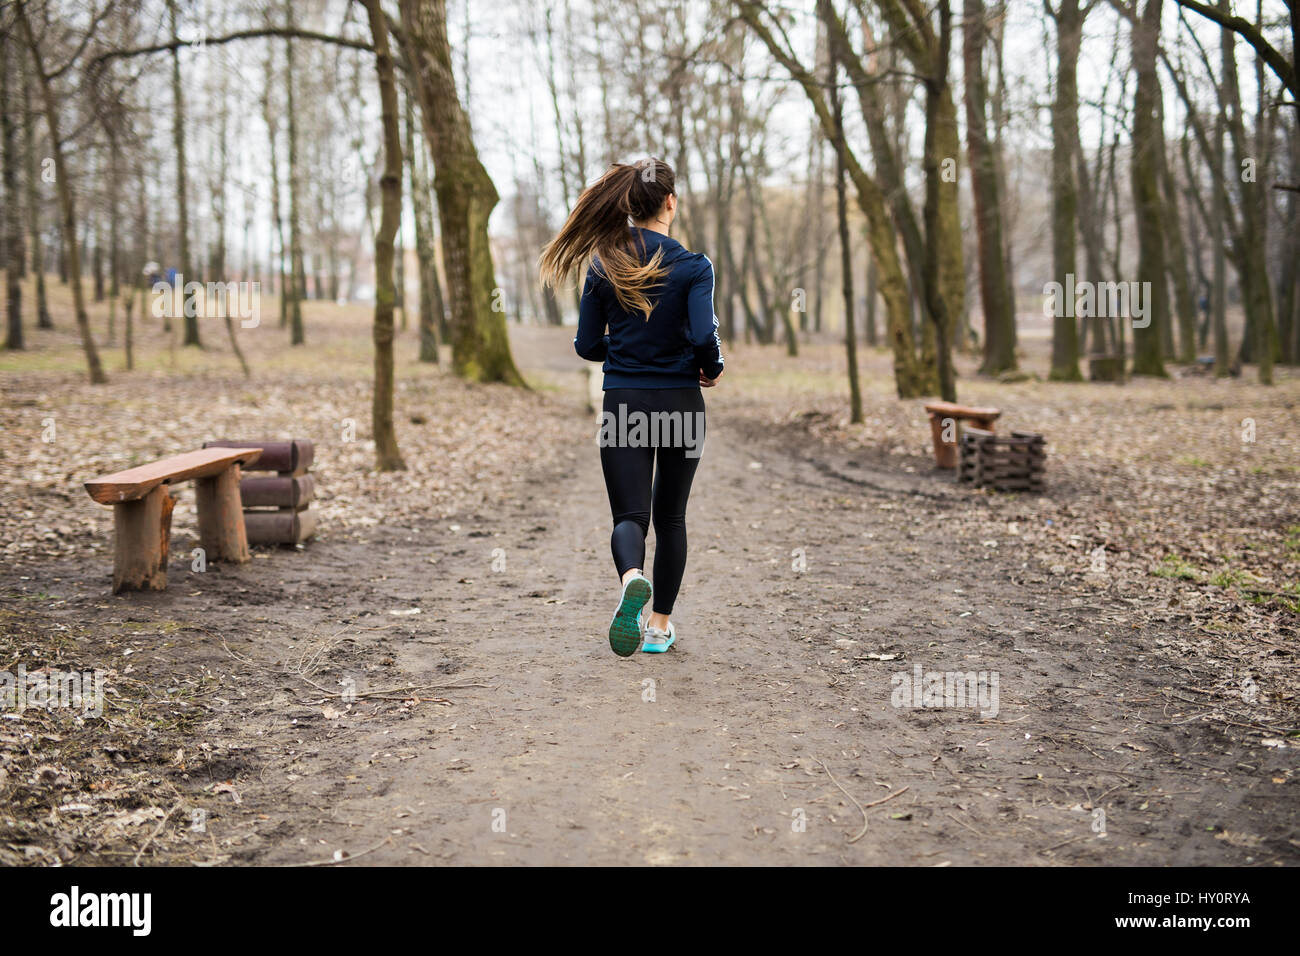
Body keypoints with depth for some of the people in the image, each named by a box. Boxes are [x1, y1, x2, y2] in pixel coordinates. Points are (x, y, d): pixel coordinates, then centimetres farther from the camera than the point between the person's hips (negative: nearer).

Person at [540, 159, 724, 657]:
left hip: (624, 404, 1)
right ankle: (659, 624, 22)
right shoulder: (692, 266, -9)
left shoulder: (603, 265, 0)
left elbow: (587, 345, 2)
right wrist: (711, 369, 0)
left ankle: (632, 578, -31)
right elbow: (704, 336, -21)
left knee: (629, 513, 3)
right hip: (680, 404, -1)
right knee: (670, 514, 16)